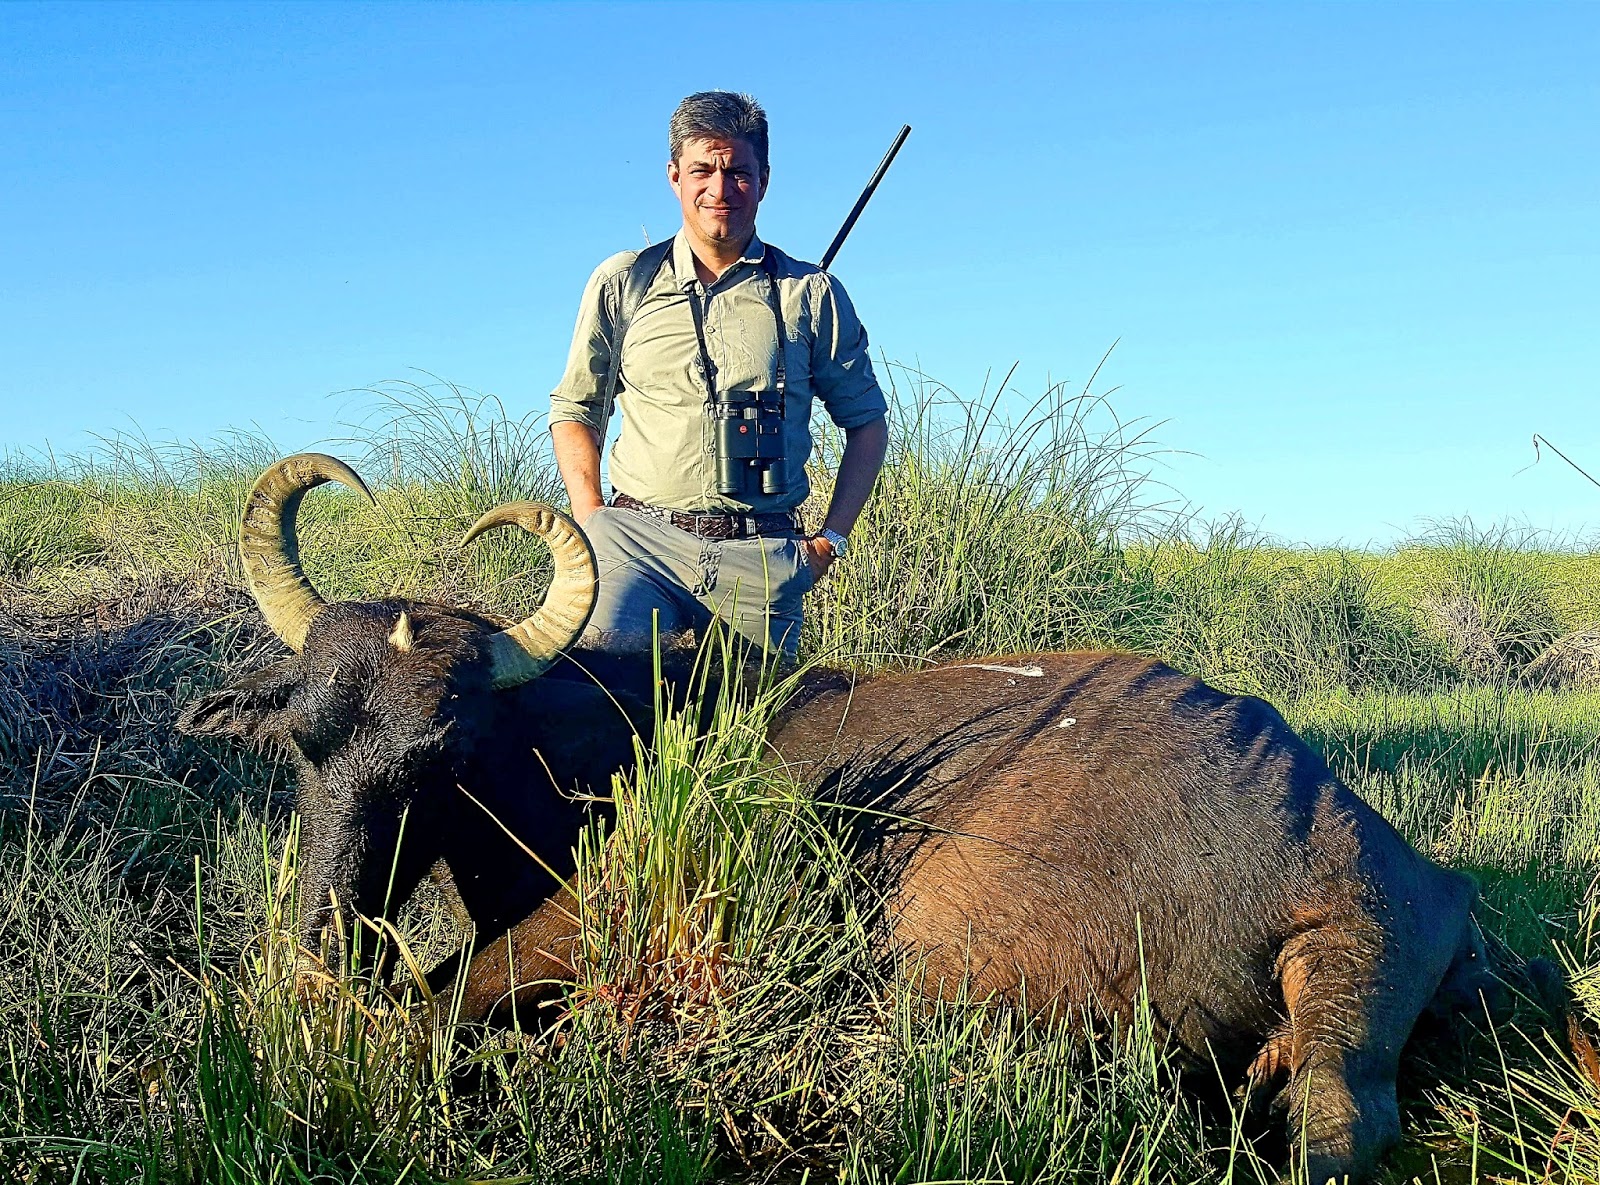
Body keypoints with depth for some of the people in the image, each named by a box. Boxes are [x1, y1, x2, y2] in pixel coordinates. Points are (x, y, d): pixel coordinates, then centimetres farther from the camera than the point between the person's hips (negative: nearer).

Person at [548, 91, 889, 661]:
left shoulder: (812, 293, 11)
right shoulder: (623, 283, 11)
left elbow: (867, 421, 16)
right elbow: (574, 408, 17)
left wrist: (831, 539, 6)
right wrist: (591, 518, 3)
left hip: (761, 555, 1)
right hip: (639, 536, -1)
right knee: (602, 646, -27)